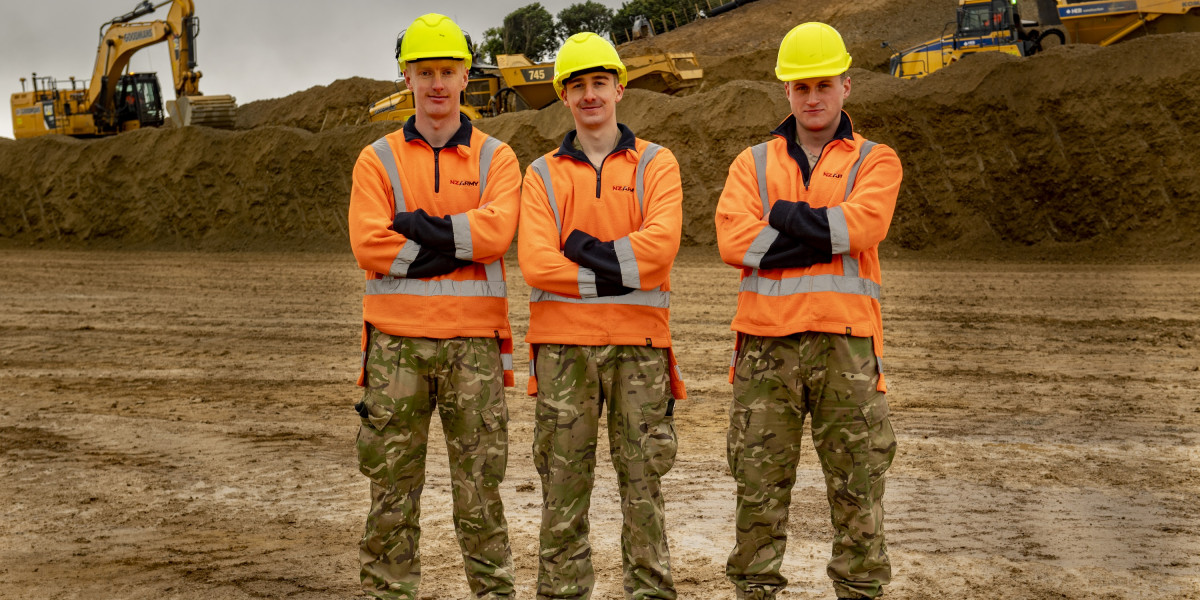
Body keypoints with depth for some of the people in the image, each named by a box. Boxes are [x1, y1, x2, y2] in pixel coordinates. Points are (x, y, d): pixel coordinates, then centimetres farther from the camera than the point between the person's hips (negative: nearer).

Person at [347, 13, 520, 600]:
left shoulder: (496, 159, 7)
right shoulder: (378, 160, 7)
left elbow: (496, 231, -12)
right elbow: (368, 244, -8)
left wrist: (418, 226, -12)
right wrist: (455, 244, -11)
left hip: (473, 342, 0)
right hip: (396, 342, 1)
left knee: (479, 481, 7)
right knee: (392, 485, 7)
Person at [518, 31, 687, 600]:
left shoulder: (656, 163, 7)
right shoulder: (542, 174, 10)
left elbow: (659, 245, -11)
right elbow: (535, 264, -6)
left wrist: (581, 247, -11)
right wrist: (616, 272, -11)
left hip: (639, 344, -1)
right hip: (562, 344, 1)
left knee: (642, 475, 4)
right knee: (563, 477, 5)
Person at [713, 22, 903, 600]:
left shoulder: (874, 161, 9)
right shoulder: (753, 163, 13)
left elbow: (862, 225, -13)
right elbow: (734, 240, -5)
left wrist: (780, 216, -7)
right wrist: (825, 241, -9)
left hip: (845, 342, -1)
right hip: (766, 344, 1)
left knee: (857, 485, 4)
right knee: (759, 485, 6)